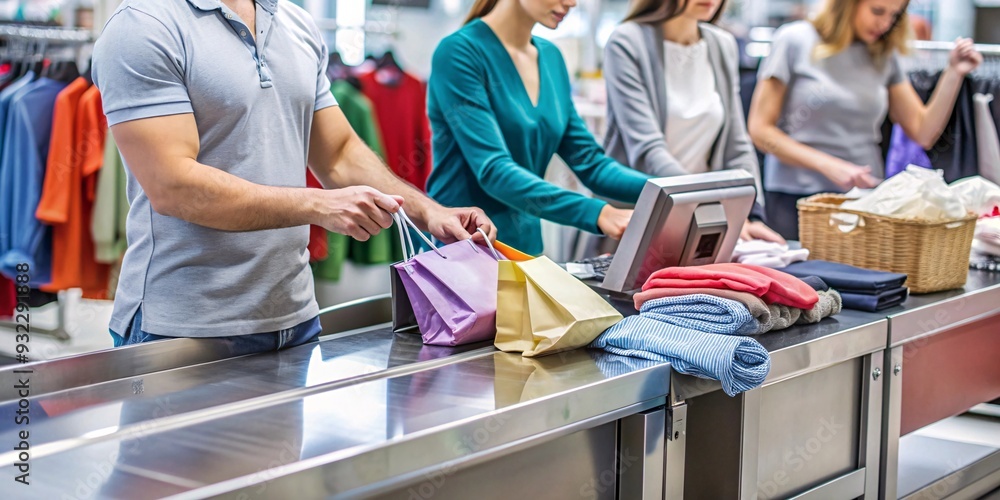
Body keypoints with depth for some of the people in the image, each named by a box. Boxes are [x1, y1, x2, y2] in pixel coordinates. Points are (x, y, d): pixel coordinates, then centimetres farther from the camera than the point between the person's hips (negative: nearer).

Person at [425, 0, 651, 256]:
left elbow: (590, 164, 8)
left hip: (526, 249, 6)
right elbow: (493, 171, -22)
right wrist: (597, 213, -31)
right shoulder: (460, 51, -13)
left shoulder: (550, 57, 8)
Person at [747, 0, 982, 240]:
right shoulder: (795, 41, -4)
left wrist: (954, 74, -3)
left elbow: (923, 133, 8)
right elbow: (760, 130, -7)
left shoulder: (884, 56, 9)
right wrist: (829, 165, -17)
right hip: (796, 200, -3)